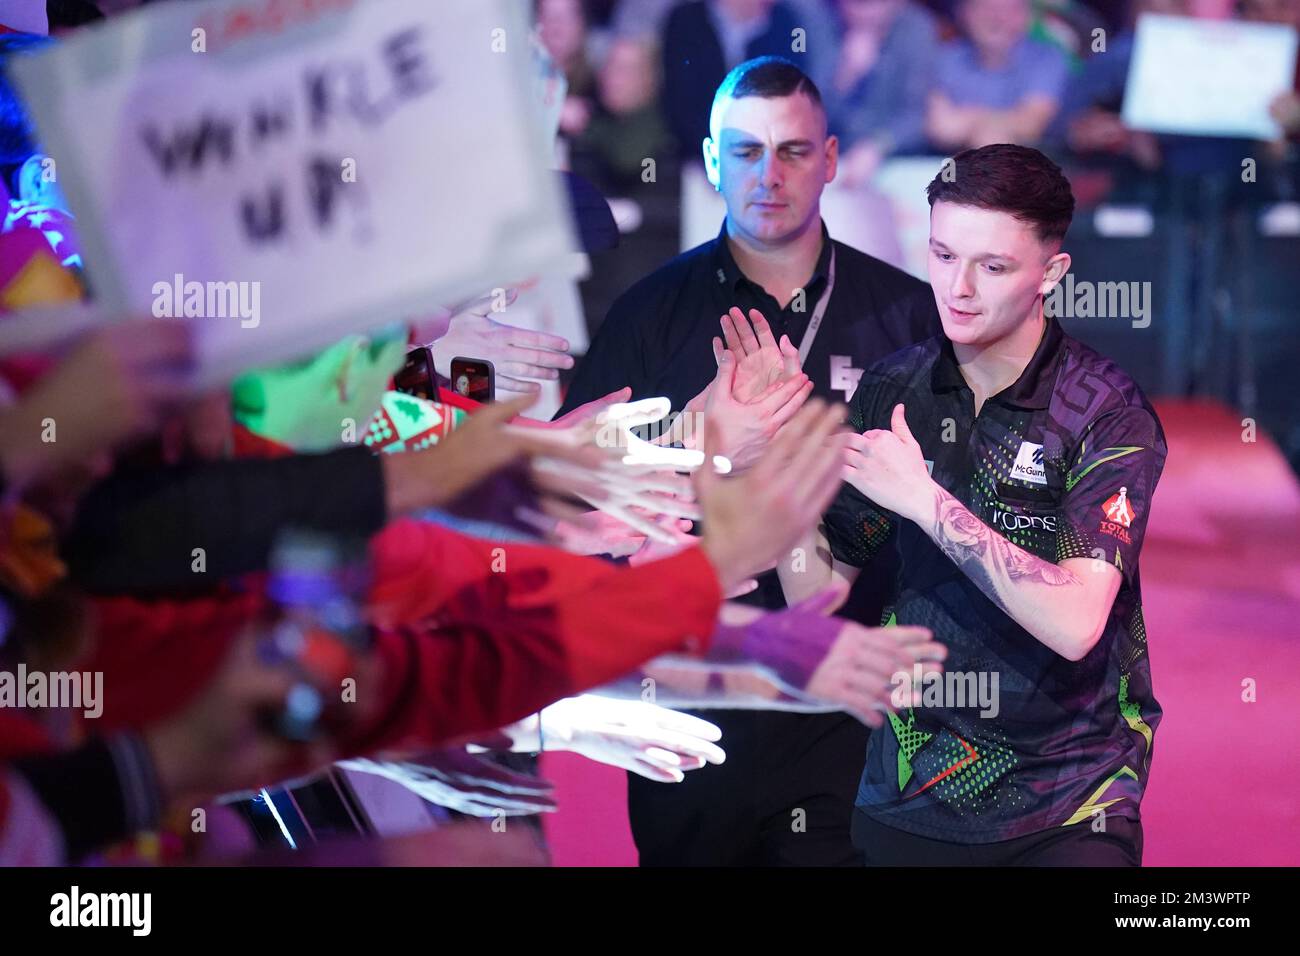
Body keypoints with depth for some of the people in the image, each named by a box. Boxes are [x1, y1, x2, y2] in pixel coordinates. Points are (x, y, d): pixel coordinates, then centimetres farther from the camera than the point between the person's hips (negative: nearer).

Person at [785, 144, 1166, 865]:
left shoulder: (1106, 413, -15)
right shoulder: (892, 389, -1)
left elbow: (1074, 624, -27)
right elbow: (817, 594, 2)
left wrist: (925, 500, -27)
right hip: (908, 794, 4)